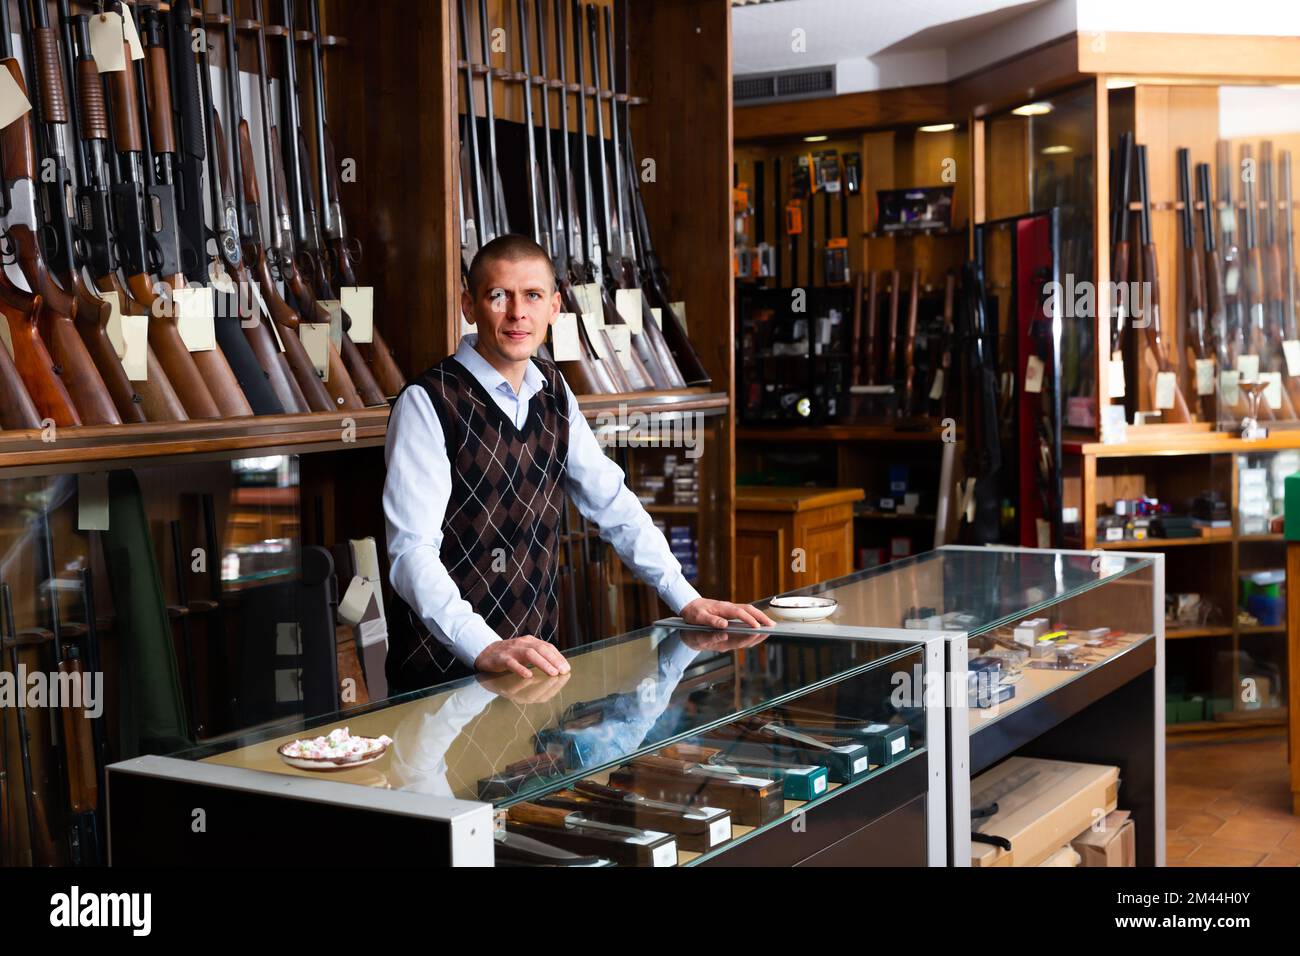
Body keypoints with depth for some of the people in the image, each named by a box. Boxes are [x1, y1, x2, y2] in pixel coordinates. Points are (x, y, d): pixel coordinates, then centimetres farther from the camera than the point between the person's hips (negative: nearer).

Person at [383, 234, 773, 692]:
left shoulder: (553, 392, 7)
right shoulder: (427, 402, -13)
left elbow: (612, 502, 11)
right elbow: (412, 550, -19)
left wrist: (687, 601, 5)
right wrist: (484, 648, -31)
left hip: (534, 654, 5)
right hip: (442, 669, -5)